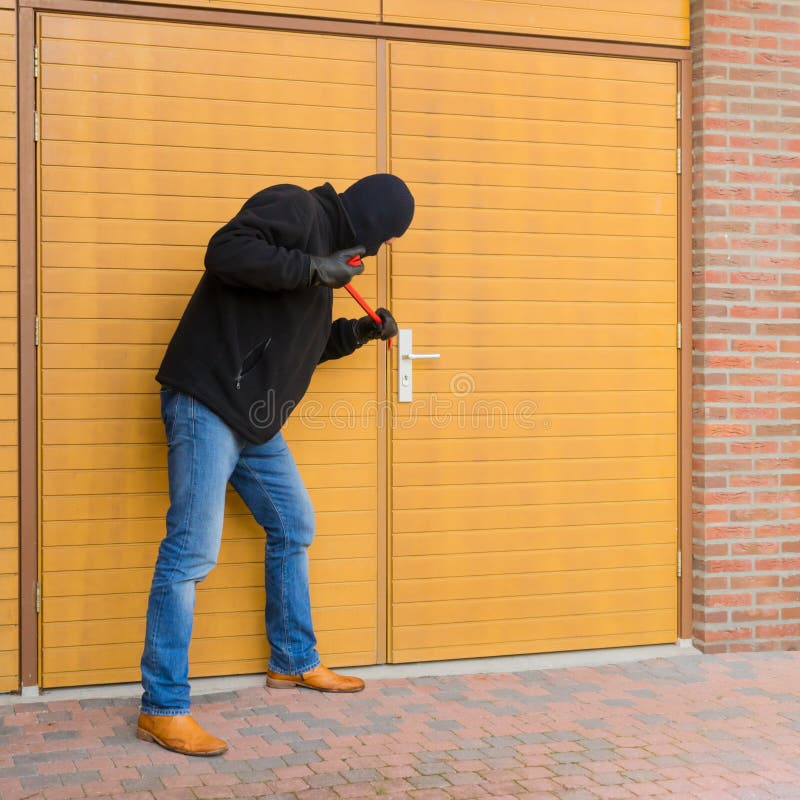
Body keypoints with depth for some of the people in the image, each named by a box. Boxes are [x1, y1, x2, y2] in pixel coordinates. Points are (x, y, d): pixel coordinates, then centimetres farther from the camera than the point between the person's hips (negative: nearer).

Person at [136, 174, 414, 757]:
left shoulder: (326, 245, 22)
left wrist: (360, 331, 21)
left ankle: (294, 662, 34)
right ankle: (163, 708, -5)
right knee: (193, 551, -12)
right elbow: (226, 251, -24)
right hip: (207, 403, -10)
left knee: (294, 528, 19)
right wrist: (312, 269, -20)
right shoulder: (294, 208, -6)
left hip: (257, 420, 11)